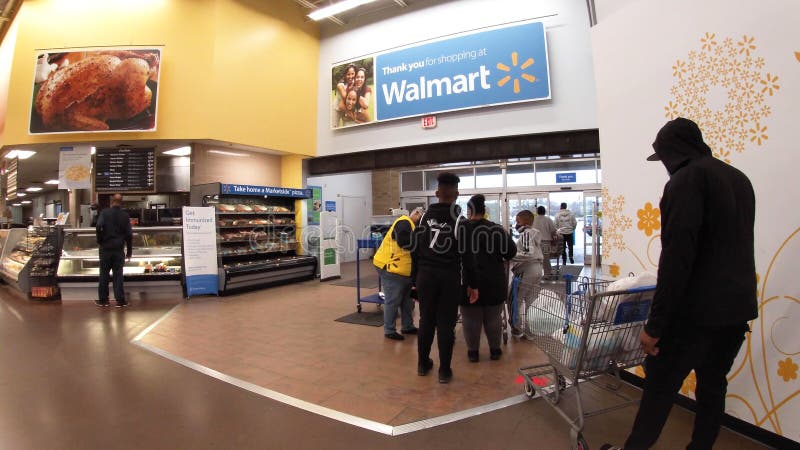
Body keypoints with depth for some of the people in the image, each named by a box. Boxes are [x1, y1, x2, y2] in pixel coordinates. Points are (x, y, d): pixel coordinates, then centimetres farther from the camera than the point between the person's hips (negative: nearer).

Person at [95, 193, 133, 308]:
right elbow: (129, 235, 3)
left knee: (104, 274, 9)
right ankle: (120, 300, 4)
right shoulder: (125, 215, 3)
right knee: (118, 275, 5)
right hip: (119, 249, 1)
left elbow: (99, 226, -18)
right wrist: (129, 251, 9)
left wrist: (100, 241, -2)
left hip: (105, 248, -1)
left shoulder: (104, 212, -2)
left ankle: (103, 299, 16)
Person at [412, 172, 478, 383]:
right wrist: (472, 284, 2)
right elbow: (467, 255, -6)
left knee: (426, 320, 14)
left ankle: (423, 364, 26)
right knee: (446, 323, 4)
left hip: (425, 275, 3)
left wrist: (417, 277, 15)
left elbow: (415, 250, 7)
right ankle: (444, 370, 11)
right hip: (450, 277, -3)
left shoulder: (425, 217, 5)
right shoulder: (459, 220, -6)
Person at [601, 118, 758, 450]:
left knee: (659, 386, 3)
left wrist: (655, 324, -19)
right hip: (738, 307, 8)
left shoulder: (687, 179, -13)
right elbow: (736, 248, 20)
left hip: (696, 311, -8)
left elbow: (677, 257, -21)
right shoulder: (739, 179, 13)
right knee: (713, 386, 17)